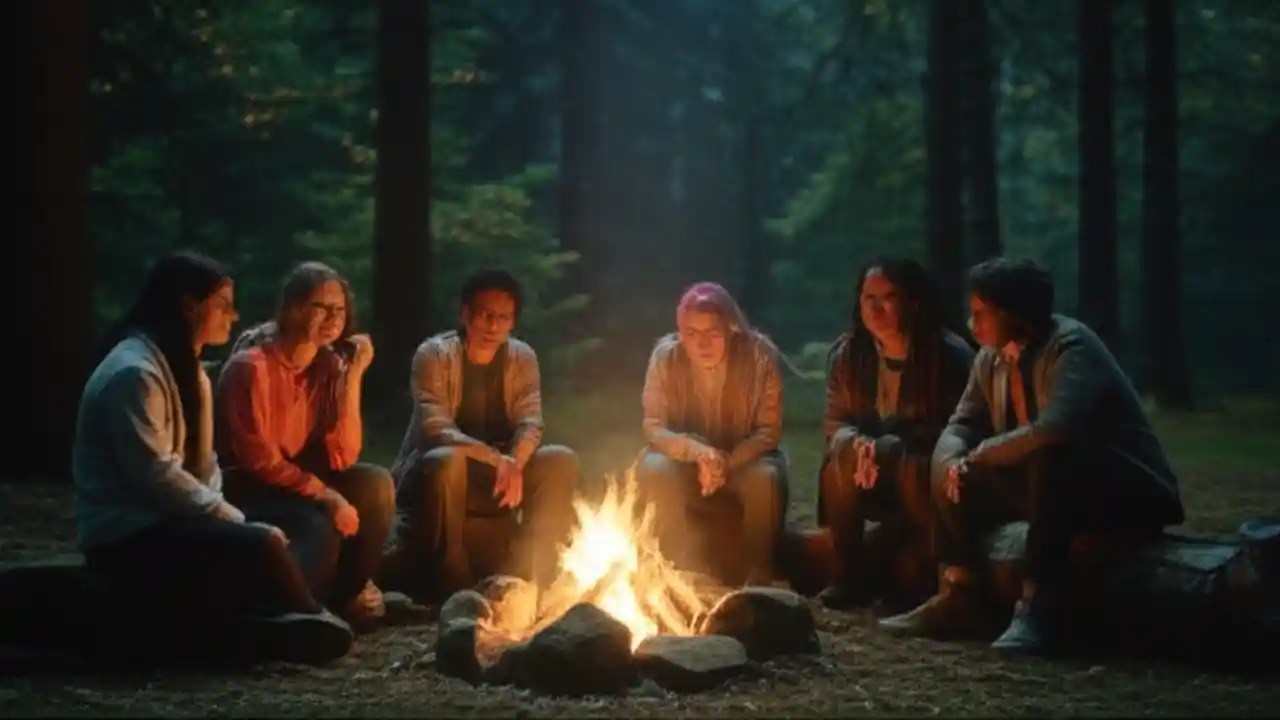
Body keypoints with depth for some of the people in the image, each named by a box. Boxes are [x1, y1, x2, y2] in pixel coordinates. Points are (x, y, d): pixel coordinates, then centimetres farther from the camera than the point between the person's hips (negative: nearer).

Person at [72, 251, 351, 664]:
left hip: (160, 523, 10)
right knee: (260, 546, -23)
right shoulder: (134, 372, -18)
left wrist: (227, 516, -4)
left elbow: (202, 465, 13)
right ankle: (305, 625, -6)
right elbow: (155, 475, -23)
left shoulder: (186, 370, 15)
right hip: (127, 536, -10)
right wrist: (231, 518, -16)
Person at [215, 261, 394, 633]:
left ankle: (347, 593, 2)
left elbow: (342, 458, -8)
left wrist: (353, 377, -14)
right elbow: (258, 460, -22)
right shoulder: (251, 366, -20)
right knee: (320, 529, -32)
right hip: (247, 489, -8)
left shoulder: (328, 364, 0)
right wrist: (324, 495, -28)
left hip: (298, 483, 8)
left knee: (375, 484, -13)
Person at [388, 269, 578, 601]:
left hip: (497, 471, 5)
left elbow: (530, 424, -8)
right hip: (434, 469, -5)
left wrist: (513, 464, -31)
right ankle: (450, 582, -24)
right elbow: (436, 429, -25)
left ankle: (528, 576, -14)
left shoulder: (522, 358, -1)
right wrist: (497, 459, -38)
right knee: (447, 461, -39)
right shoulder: (434, 354, -15)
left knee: (561, 460, -17)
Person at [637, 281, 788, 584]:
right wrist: (698, 451, -35)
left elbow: (769, 431, -14)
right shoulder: (665, 357, -16)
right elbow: (654, 427, -15)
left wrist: (728, 461, -33)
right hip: (688, 459, 1)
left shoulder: (759, 356, -19)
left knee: (766, 476, -33)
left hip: (744, 458, -1)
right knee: (654, 469, -31)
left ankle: (760, 573, -14)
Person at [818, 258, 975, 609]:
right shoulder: (846, 353, -4)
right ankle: (851, 577, -15)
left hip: (929, 473, -4)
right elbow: (834, 423, 0)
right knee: (842, 460, -25)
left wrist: (890, 447, -30)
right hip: (878, 476, 4)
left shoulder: (950, 354, -17)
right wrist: (858, 444, -25)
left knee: (914, 467, -35)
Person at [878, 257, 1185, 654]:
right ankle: (957, 597, -6)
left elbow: (1055, 431, -37)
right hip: (1053, 485, 8)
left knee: (1049, 459, -37)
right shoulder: (992, 358, 1)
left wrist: (978, 455, -23)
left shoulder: (1070, 346, -23)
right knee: (952, 470, -2)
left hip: (1128, 495, -8)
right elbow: (960, 425, 7)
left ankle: (1039, 605, -33)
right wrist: (954, 462, -18)